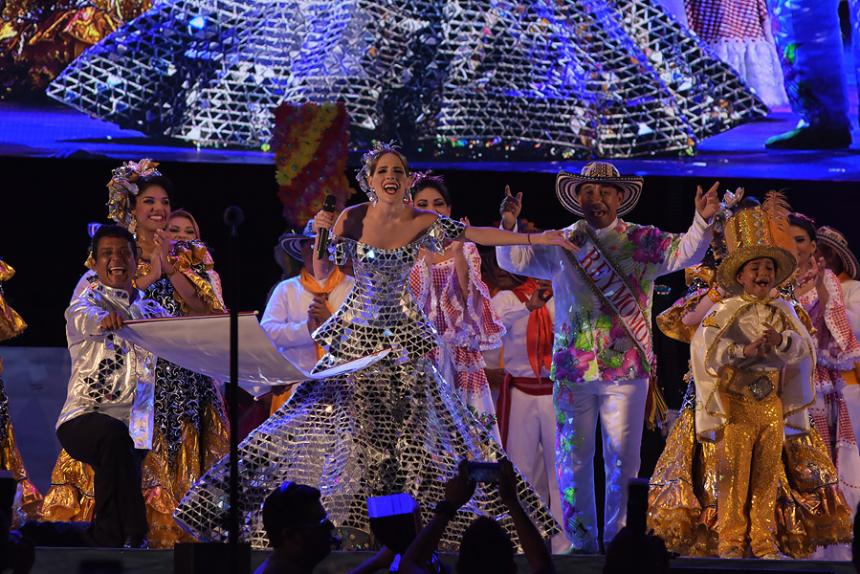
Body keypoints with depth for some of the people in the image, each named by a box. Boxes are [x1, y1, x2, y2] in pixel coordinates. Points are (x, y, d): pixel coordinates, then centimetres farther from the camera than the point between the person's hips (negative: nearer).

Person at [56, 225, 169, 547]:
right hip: (84, 418, -6)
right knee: (113, 436, -36)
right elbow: (84, 317, -23)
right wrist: (105, 319, -48)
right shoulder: (87, 302, 2)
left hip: (135, 428, 6)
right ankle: (133, 539, -33)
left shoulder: (150, 310, 18)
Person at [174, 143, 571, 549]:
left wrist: (536, 239, -10)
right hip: (356, 336, -1)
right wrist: (320, 235, -18)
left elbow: (476, 234, -6)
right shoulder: (352, 219, -6)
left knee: (411, 426, 1)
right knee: (346, 426, -2)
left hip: (402, 339, 1)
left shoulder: (423, 223, -5)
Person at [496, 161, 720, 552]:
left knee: (623, 459, -1)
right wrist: (509, 226, -14)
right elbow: (513, 260, 5)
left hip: (626, 369, -2)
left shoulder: (643, 242, 6)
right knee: (573, 459, 4)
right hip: (572, 369, 2)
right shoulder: (560, 244, 10)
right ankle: (581, 541, 11)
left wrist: (702, 221, -23)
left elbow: (686, 253, -4)